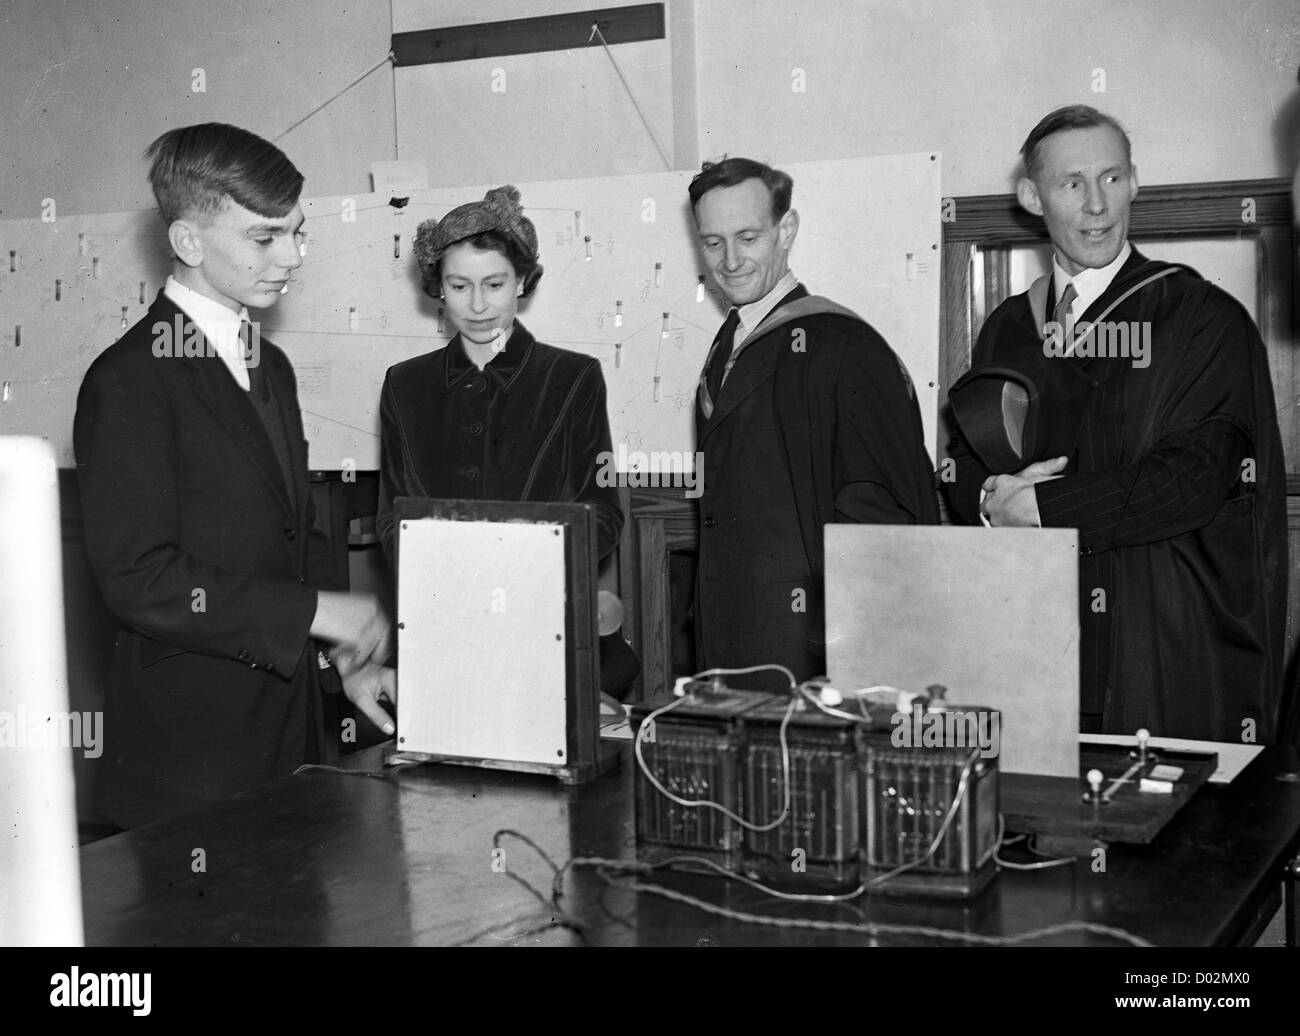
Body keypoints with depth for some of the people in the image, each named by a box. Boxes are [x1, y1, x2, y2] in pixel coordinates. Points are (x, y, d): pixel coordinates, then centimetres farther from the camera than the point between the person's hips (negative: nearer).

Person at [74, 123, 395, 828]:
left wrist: (342, 658, 6)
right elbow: (137, 579, -20)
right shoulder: (131, 380, -13)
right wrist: (316, 612, -18)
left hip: (288, 723, 8)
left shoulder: (270, 368, 14)